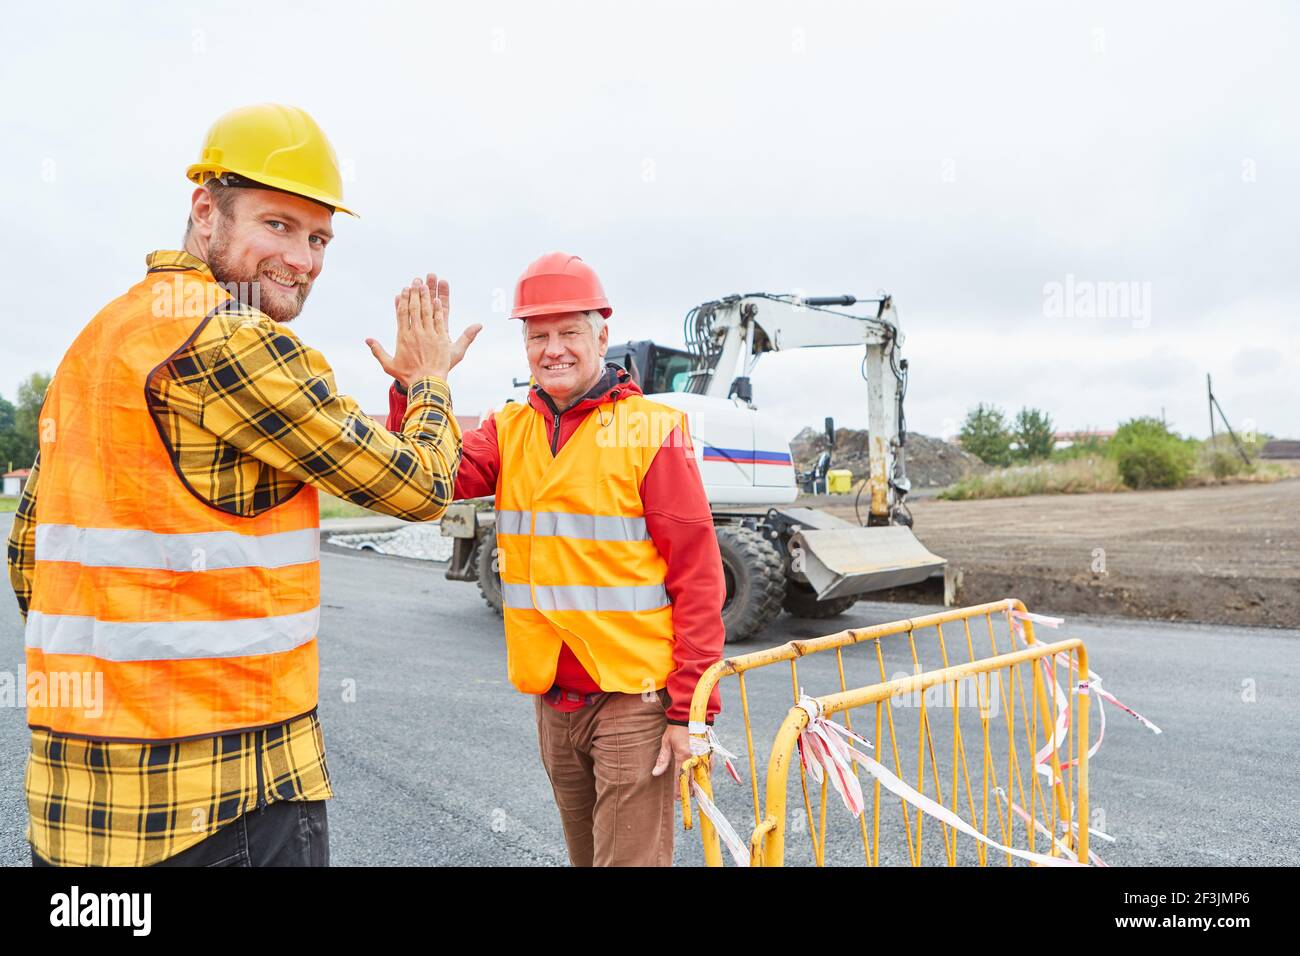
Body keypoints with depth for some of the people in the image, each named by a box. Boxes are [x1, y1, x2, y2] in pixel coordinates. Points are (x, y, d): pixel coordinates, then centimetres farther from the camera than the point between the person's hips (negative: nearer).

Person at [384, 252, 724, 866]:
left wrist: (691, 710, -13)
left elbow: (697, 580, -11)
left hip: (633, 699, -5)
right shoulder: (508, 429, 6)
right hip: (552, 699, 5)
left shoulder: (652, 430, -9)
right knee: (584, 855, 21)